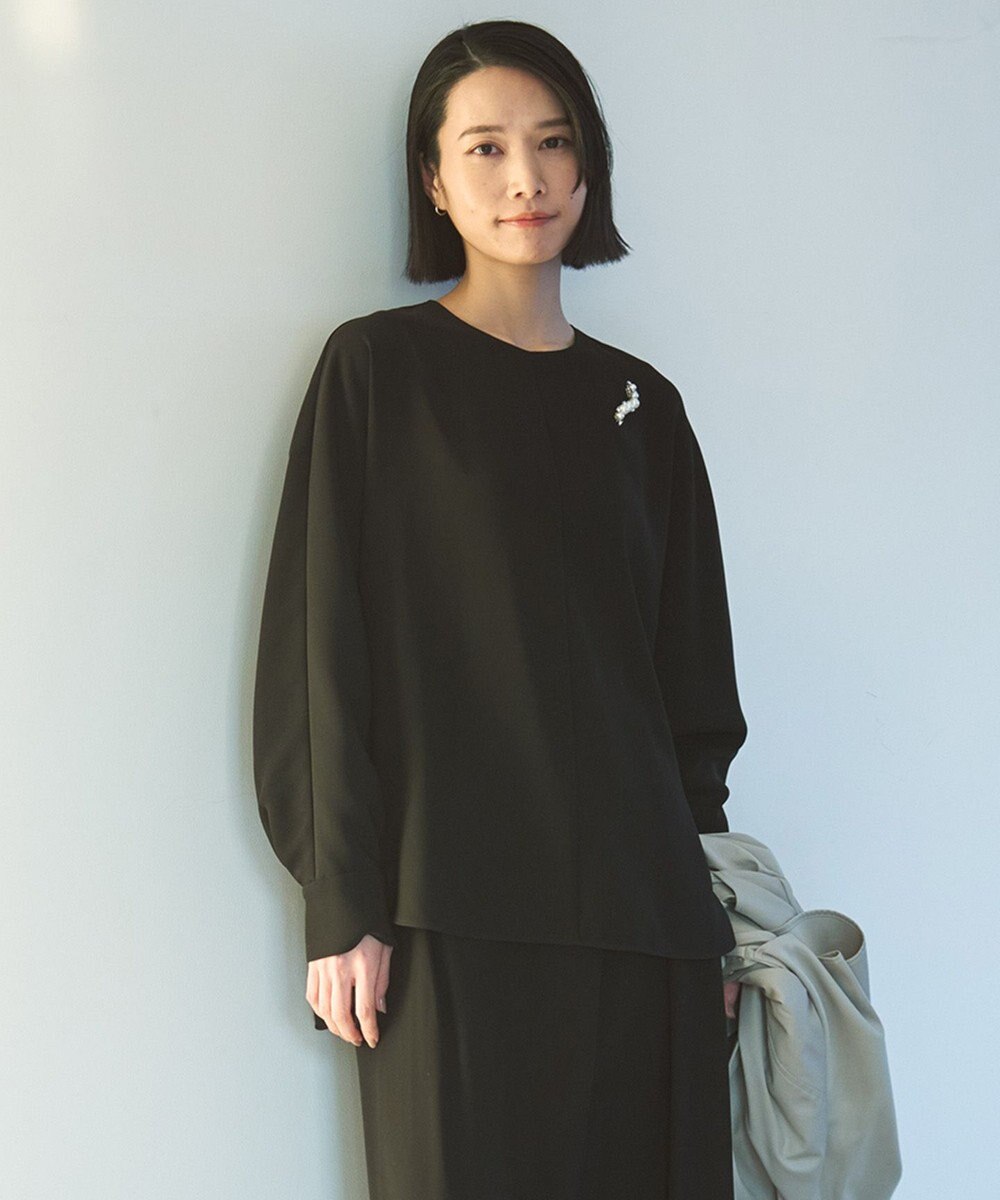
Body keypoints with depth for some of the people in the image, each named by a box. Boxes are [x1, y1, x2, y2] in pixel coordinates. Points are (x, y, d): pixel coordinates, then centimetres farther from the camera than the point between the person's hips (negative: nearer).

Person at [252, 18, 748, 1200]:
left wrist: (703, 887, 9)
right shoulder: (376, 369, 2)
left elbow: (691, 670, 14)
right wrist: (341, 908, -9)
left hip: (640, 908, 4)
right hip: (454, 909, -4)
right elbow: (325, 648, -3)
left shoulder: (639, 403, 13)